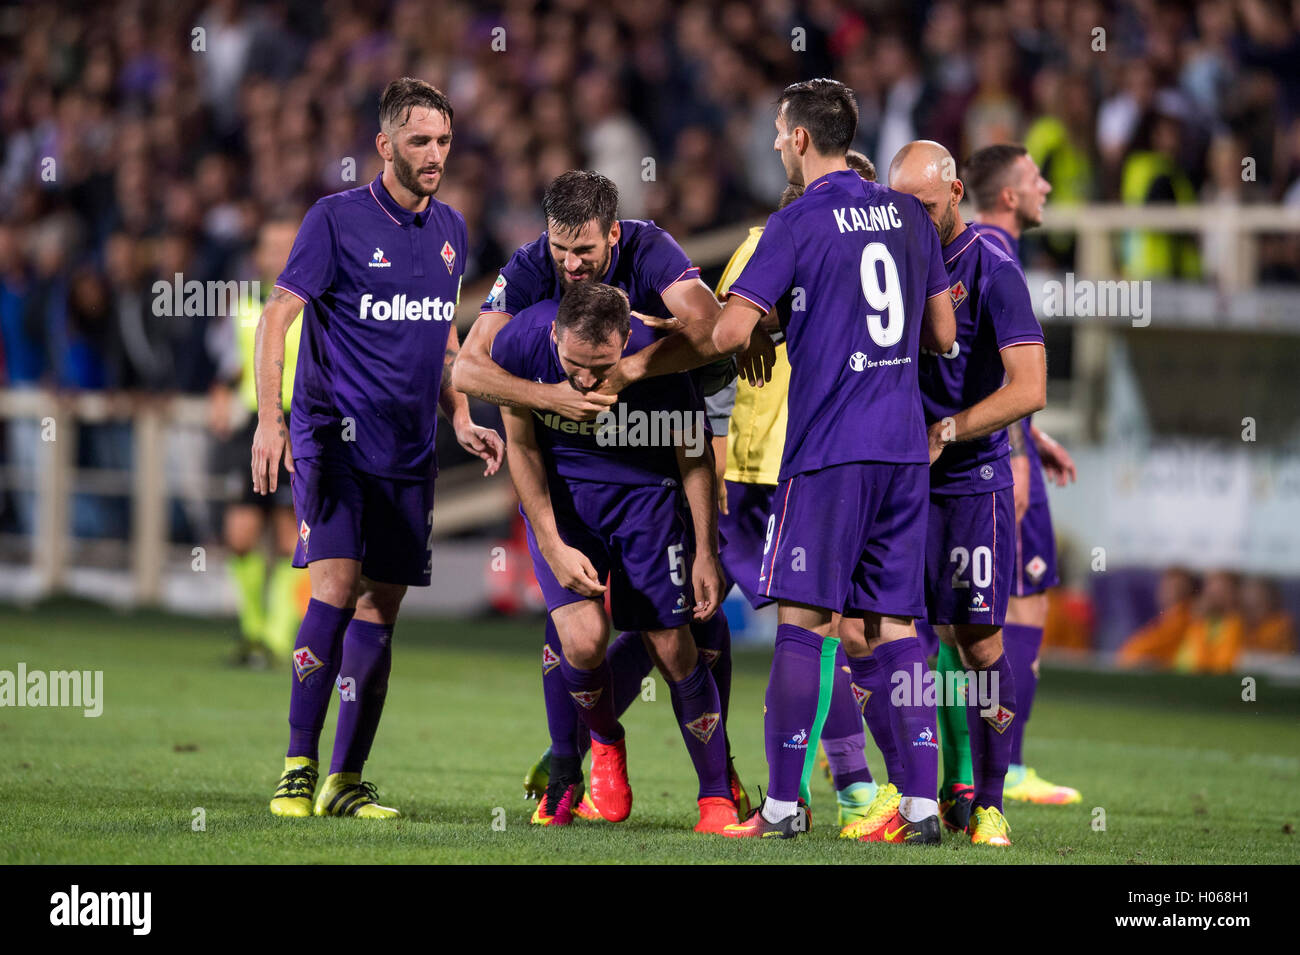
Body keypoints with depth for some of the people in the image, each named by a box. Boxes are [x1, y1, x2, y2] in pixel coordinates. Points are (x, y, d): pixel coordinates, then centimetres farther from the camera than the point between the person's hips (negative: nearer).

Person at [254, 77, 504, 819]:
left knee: (380, 610, 3)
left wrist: (462, 421, 14)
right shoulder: (337, 219, -5)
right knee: (336, 589, -18)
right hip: (334, 438, -6)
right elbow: (277, 317, -7)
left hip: (409, 452, 6)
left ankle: (347, 781, 8)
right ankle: (299, 768, -10)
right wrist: (270, 419, -18)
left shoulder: (449, 229, 13)